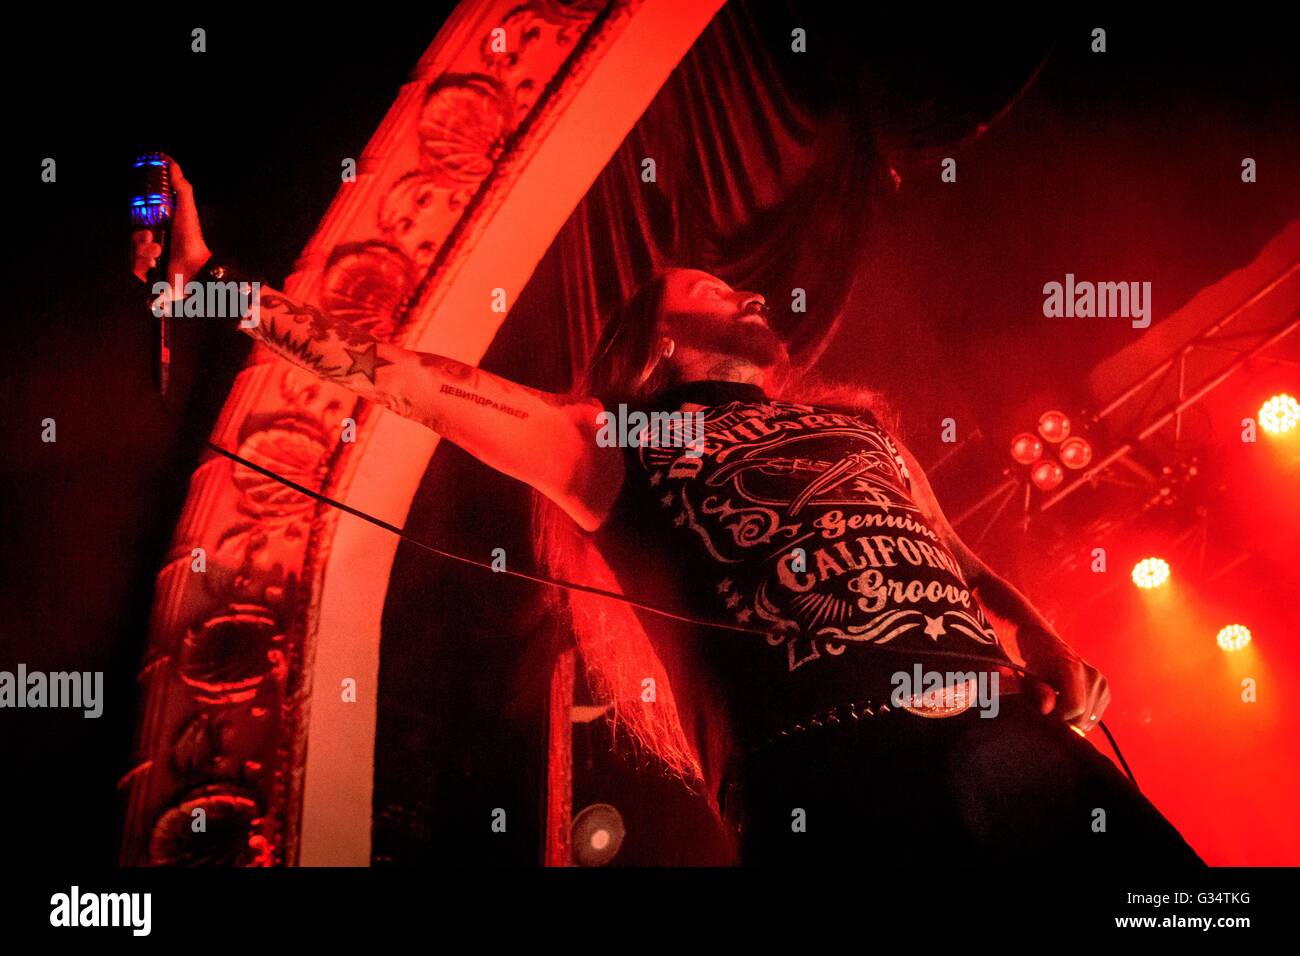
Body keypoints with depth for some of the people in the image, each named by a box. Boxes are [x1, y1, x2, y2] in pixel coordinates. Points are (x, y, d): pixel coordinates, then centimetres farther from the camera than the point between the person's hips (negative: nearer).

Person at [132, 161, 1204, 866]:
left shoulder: (859, 424, 32)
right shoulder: (617, 441, 19)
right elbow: (404, 376, 14)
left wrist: (1057, 658, 10)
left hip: (1011, 743, 4)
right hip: (819, 777, -4)